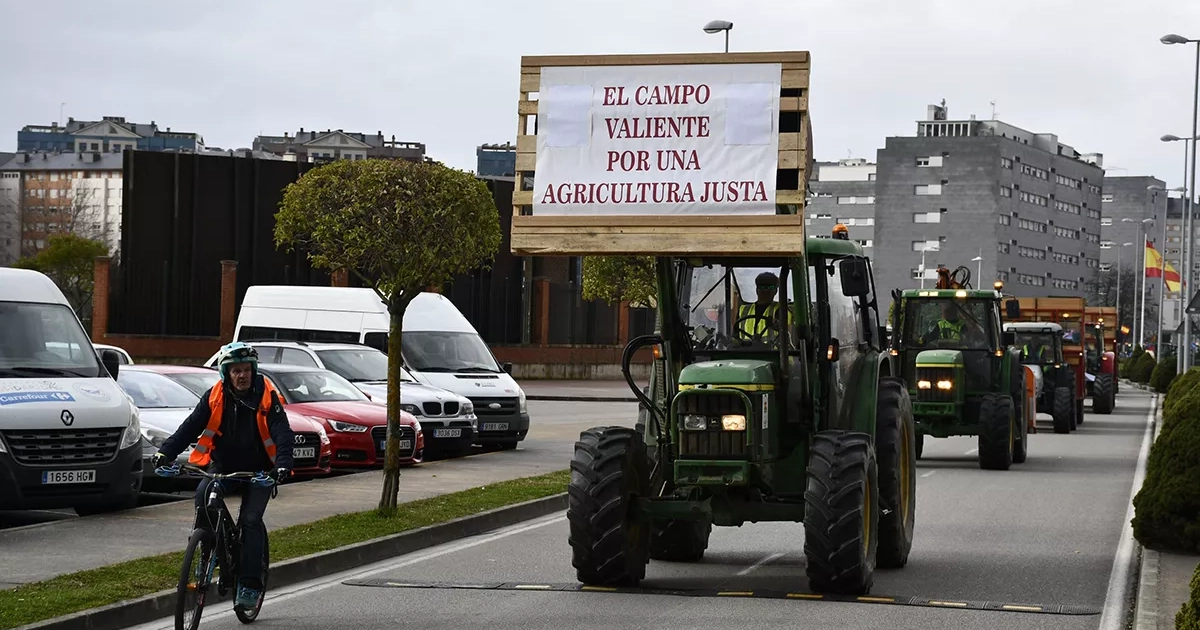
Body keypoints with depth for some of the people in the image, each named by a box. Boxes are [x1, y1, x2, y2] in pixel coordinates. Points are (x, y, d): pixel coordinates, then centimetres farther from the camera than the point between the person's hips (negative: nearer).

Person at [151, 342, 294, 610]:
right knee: (203, 497, -25)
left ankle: (250, 584, -10)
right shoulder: (216, 396, -5)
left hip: (258, 470, -2)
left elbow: (283, 434, -19)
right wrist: (166, 451, -24)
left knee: (250, 520, -17)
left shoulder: (267, 397, -12)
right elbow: (191, 426, -9)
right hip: (223, 464, 2)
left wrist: (283, 464, -37)